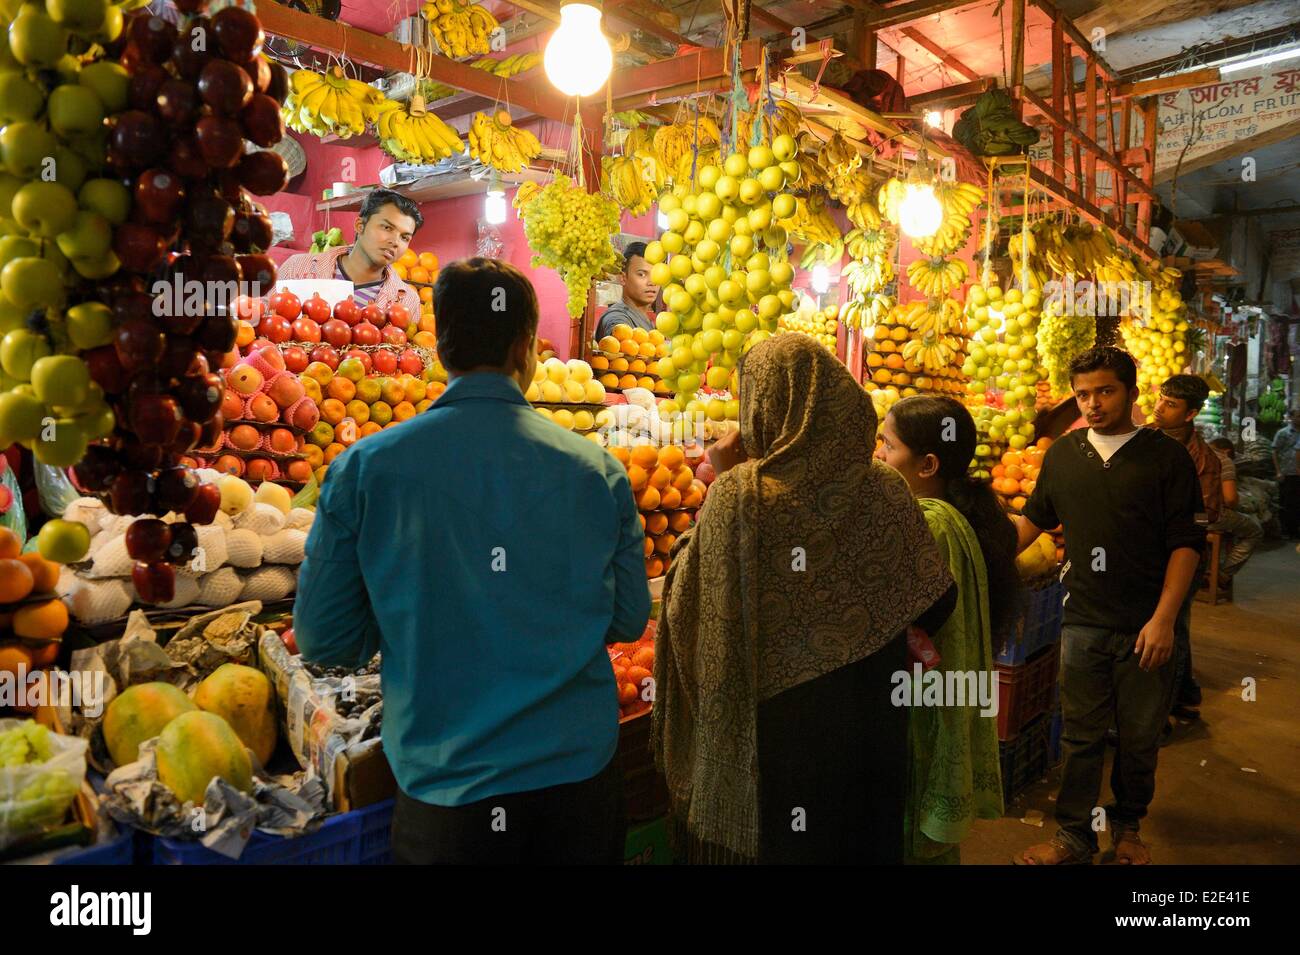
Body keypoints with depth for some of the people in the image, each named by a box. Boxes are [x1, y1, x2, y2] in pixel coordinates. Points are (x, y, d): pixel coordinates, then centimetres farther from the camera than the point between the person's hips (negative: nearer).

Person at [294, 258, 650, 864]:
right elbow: (629, 620, 1)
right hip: (579, 773, 2)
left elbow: (323, 639, -5)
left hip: (445, 787, -1)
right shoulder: (599, 470, -8)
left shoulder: (364, 468, -11)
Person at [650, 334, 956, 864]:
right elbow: (937, 605, 0)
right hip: (865, 725, 3)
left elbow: (688, 597, -5)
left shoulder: (738, 492, -17)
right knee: (857, 833, 22)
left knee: (758, 836, 17)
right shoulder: (884, 489, -8)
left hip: (763, 724, -2)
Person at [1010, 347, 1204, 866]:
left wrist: (1163, 618, -12)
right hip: (1084, 623, 2)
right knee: (1081, 736, 9)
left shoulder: (1166, 456, -4)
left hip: (1146, 626, -2)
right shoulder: (1062, 454, 4)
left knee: (1139, 737, 12)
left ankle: (1127, 825, 33)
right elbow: (1034, 520, 16)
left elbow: (1187, 542, -5)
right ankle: (1074, 834, 22)